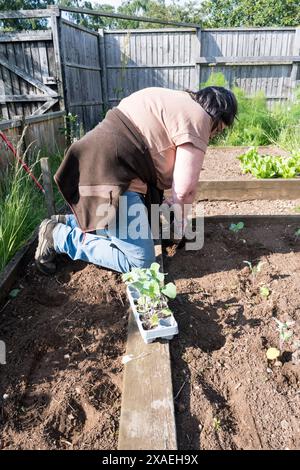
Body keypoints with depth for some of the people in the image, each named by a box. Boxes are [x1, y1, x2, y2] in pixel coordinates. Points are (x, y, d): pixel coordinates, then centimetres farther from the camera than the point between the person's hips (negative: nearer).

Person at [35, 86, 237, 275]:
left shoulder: (175, 100, 22)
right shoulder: (197, 119, -8)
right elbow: (185, 187, -11)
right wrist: (179, 217, 8)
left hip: (99, 164, 11)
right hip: (110, 176, -11)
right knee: (141, 262, -7)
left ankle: (67, 222, 18)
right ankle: (58, 236, -1)